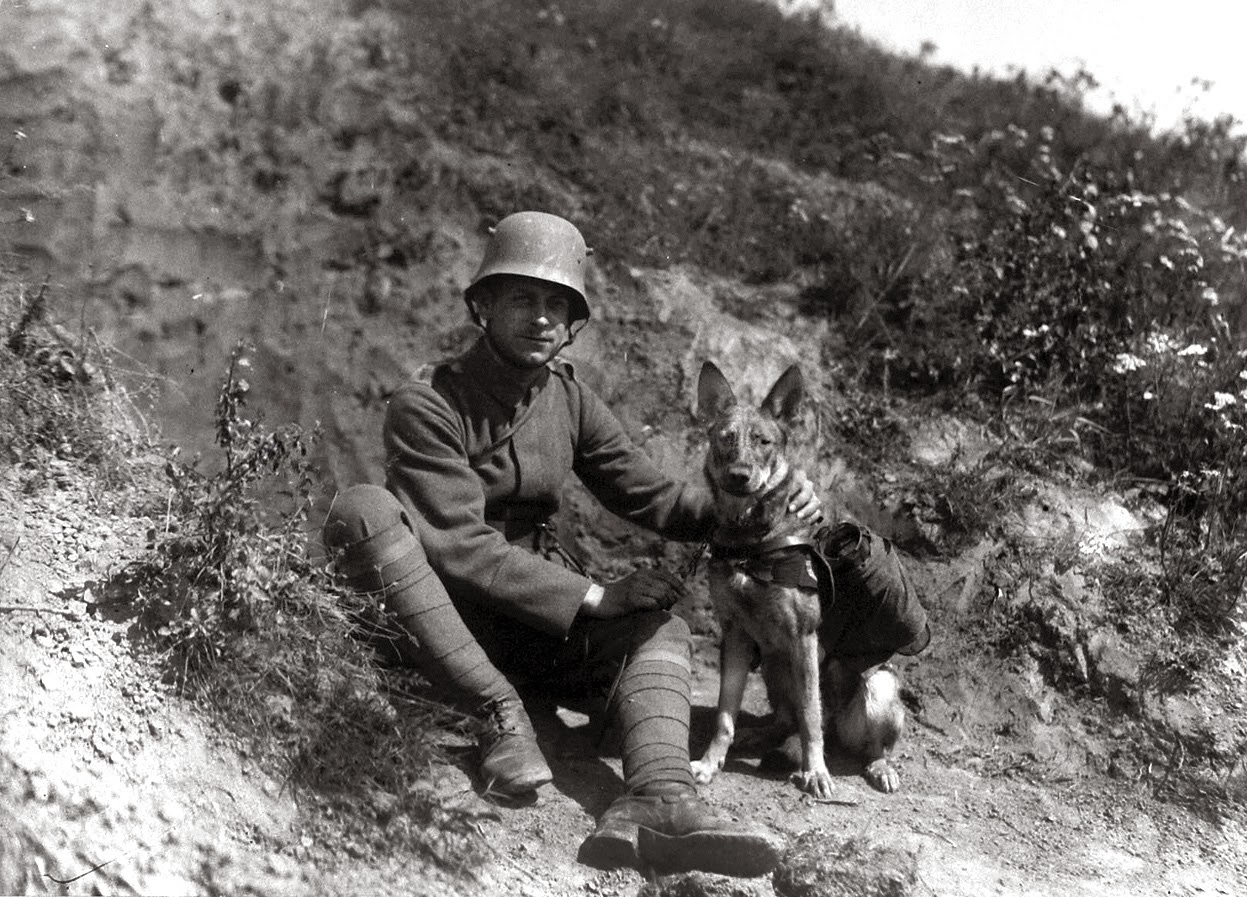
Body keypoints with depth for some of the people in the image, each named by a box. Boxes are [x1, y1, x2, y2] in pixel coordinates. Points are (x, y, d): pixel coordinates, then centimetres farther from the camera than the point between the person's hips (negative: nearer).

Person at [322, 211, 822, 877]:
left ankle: (658, 796, -46)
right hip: (432, 616, -5)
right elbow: (459, 546, -23)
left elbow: (649, 495, 3)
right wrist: (590, 597, -24)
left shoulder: (569, 400, 4)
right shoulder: (427, 405, -16)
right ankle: (502, 715, -32)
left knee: (658, 625, -16)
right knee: (363, 509, -30)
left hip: (537, 617, 5)